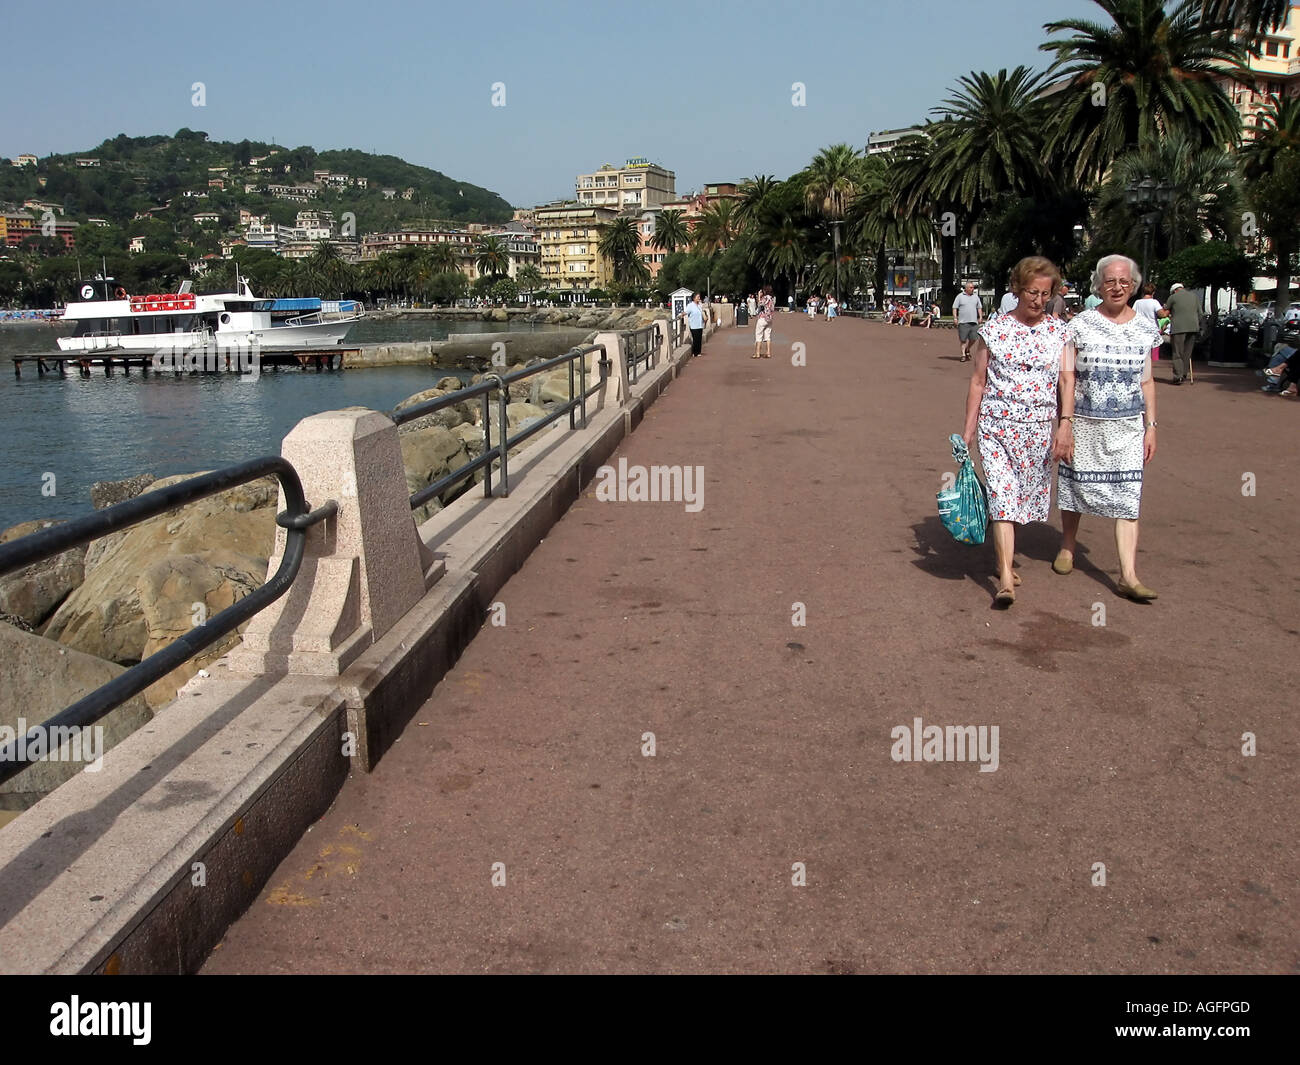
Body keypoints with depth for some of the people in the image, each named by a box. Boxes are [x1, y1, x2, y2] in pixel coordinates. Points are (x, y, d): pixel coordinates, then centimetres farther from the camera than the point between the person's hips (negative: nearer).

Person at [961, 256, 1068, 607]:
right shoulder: (994, 328, -2)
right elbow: (978, 381, 3)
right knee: (1002, 496, -10)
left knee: (1024, 497, 11)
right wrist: (968, 429, 2)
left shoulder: (1060, 332, 4)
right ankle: (1006, 579, -11)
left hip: (1039, 429, 3)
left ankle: (1004, 554, 34)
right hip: (997, 424, -2)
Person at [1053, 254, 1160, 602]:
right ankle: (1068, 546, 36)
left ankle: (1128, 576, -6)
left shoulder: (1145, 328, 6)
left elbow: (1147, 382, 10)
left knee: (1128, 497, -4)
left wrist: (1151, 426, 5)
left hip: (1128, 426, 2)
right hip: (1085, 423, -1)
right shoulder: (1081, 325, -2)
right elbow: (1067, 377, -5)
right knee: (1076, 484, 11)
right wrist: (1065, 423, -12)